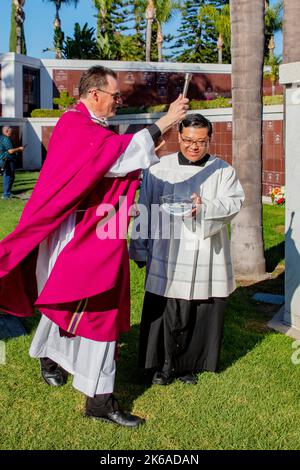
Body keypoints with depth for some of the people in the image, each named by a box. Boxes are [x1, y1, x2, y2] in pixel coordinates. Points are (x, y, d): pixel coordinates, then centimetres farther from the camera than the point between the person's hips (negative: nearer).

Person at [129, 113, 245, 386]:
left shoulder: (222, 170, 6)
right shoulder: (160, 168, 5)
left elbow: (234, 202, -5)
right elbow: (145, 209, 8)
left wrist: (205, 207, -24)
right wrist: (139, 249, 8)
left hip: (206, 258, 1)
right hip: (167, 257, 0)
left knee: (201, 314, 7)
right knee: (166, 312, 1)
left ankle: (189, 365, 25)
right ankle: (164, 364, 19)